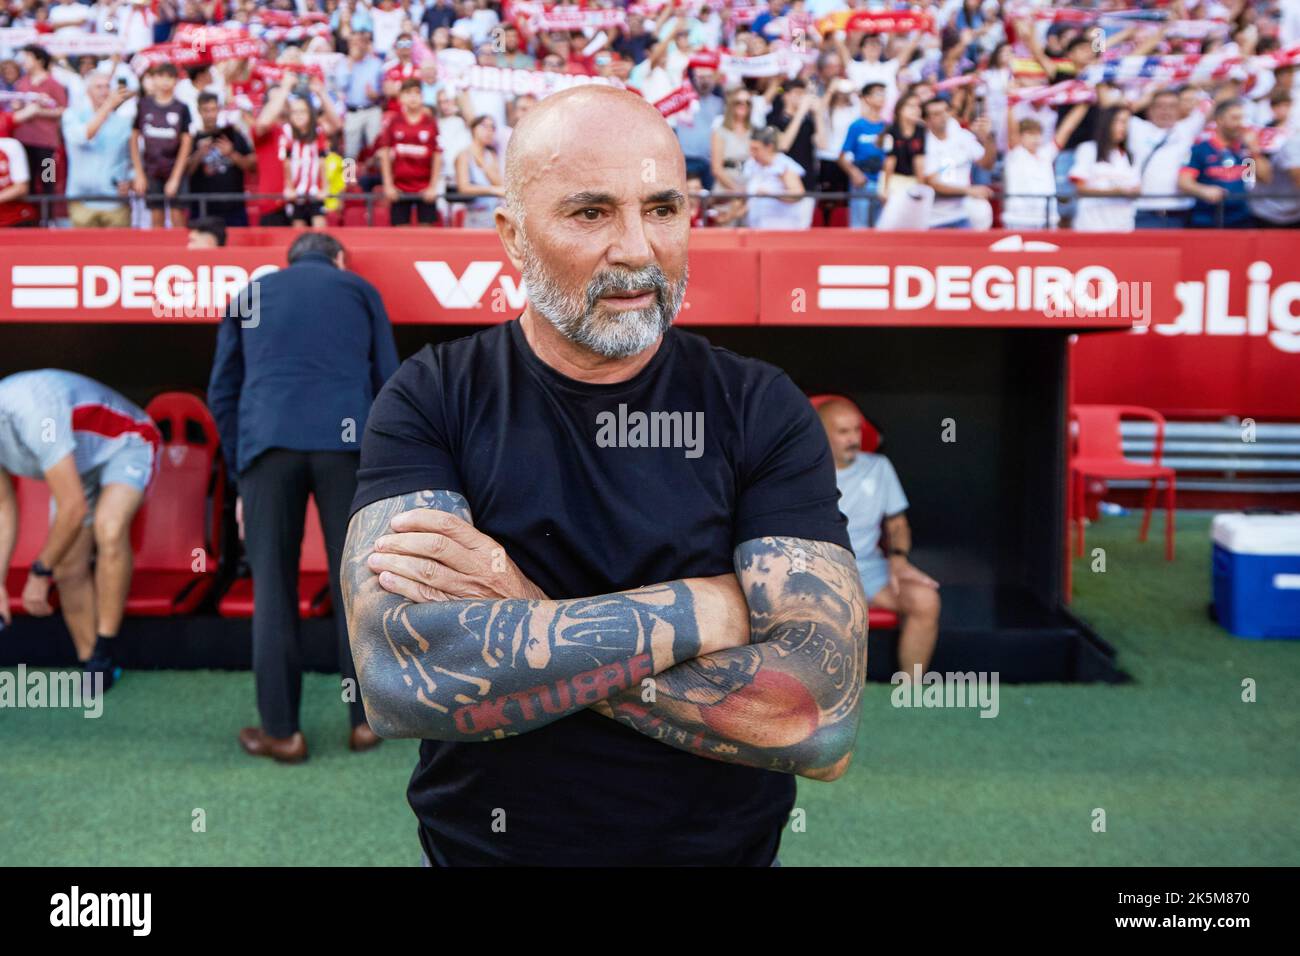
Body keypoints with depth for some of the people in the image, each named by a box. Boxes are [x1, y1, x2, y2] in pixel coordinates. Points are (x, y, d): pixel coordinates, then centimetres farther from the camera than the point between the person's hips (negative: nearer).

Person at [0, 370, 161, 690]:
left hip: (126, 446, -8)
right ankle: (91, 669, 12)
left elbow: (74, 507, -34)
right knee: (69, 571, -2)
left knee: (109, 529, -35)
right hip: (78, 464, 8)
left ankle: (105, 654, -23)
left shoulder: (33, 413, -39)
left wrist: (40, 573, -21)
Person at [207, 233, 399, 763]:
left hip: (267, 441, 1)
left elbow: (221, 393, 18)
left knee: (273, 585, 6)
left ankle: (282, 731, 10)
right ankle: (366, 719, 14)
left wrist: (240, 477, 20)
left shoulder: (250, 294, 24)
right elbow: (388, 383, 14)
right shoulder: (359, 289, 21)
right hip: (347, 439, 0)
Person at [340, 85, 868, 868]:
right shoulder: (429, 400, -12)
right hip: (480, 844, 0)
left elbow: (824, 720, -22)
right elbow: (404, 681, -26)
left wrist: (521, 618, -24)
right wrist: (711, 607, -24)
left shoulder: (763, 410, -12)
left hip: (724, 846, 1)